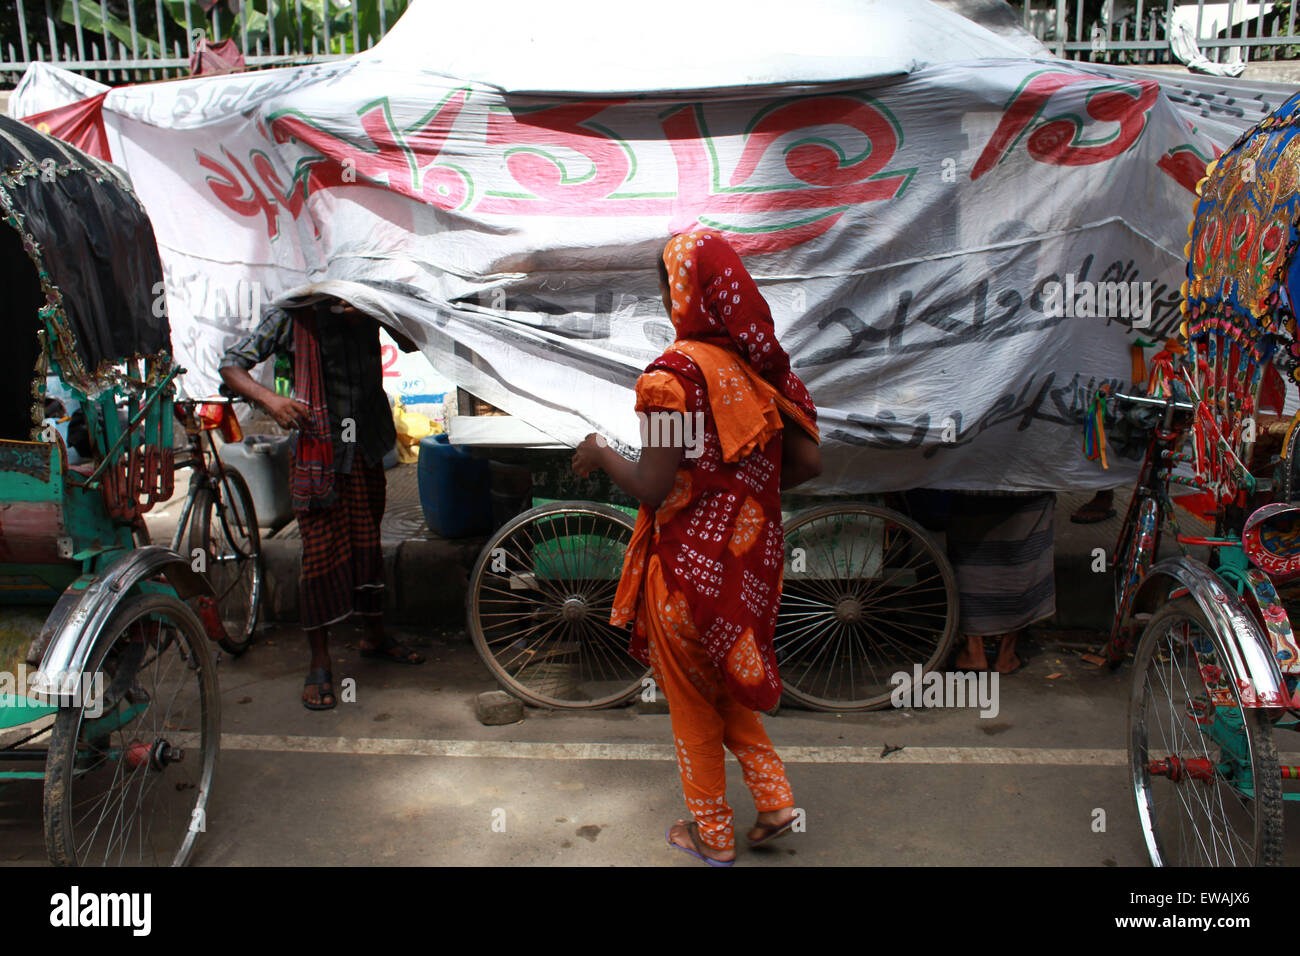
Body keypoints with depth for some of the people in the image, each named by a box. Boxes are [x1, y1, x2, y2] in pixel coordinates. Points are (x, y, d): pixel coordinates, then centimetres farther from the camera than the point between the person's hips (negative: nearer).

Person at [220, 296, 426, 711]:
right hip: (318, 448, -4)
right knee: (321, 555, -2)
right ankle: (319, 664, 10)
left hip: (367, 447, 4)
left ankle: (375, 637, 32)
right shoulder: (294, 313, -6)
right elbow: (231, 365, -5)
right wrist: (269, 398, -23)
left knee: (368, 546, 14)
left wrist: (370, 313, -18)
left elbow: (411, 344, -2)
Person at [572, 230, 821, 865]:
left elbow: (652, 488, -22)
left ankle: (712, 836, 30)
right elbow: (808, 463, 1)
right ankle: (775, 800, 26)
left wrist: (599, 453, -4)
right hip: (750, 557, 7)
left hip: (692, 562, -6)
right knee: (728, 681, 27)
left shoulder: (675, 372, -20)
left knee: (692, 702, 14)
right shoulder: (762, 363, 0)